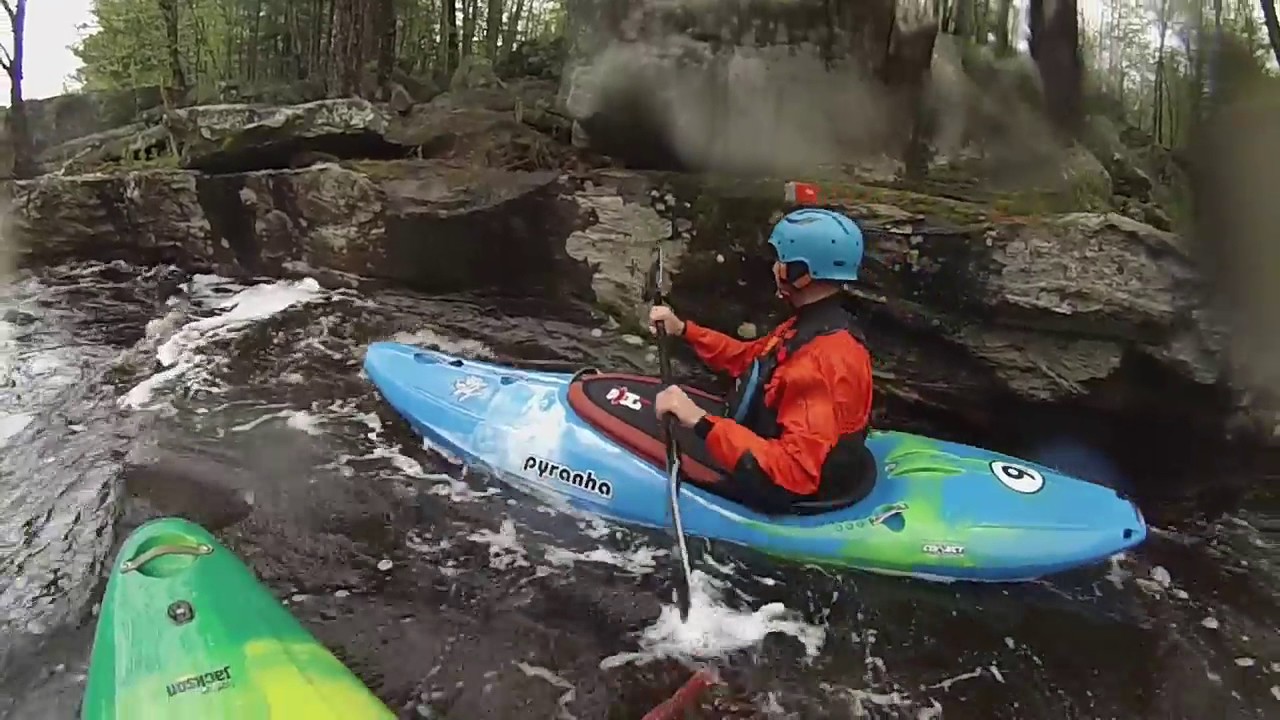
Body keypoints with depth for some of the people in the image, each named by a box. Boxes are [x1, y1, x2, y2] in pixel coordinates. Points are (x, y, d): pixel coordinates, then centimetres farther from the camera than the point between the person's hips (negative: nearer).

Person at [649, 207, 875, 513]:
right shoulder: (815, 325, -1)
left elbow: (795, 472, -39)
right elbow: (748, 358, 15)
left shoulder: (824, 361, -33)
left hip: (780, 488, -9)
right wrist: (683, 329, 8)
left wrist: (701, 422, -43)